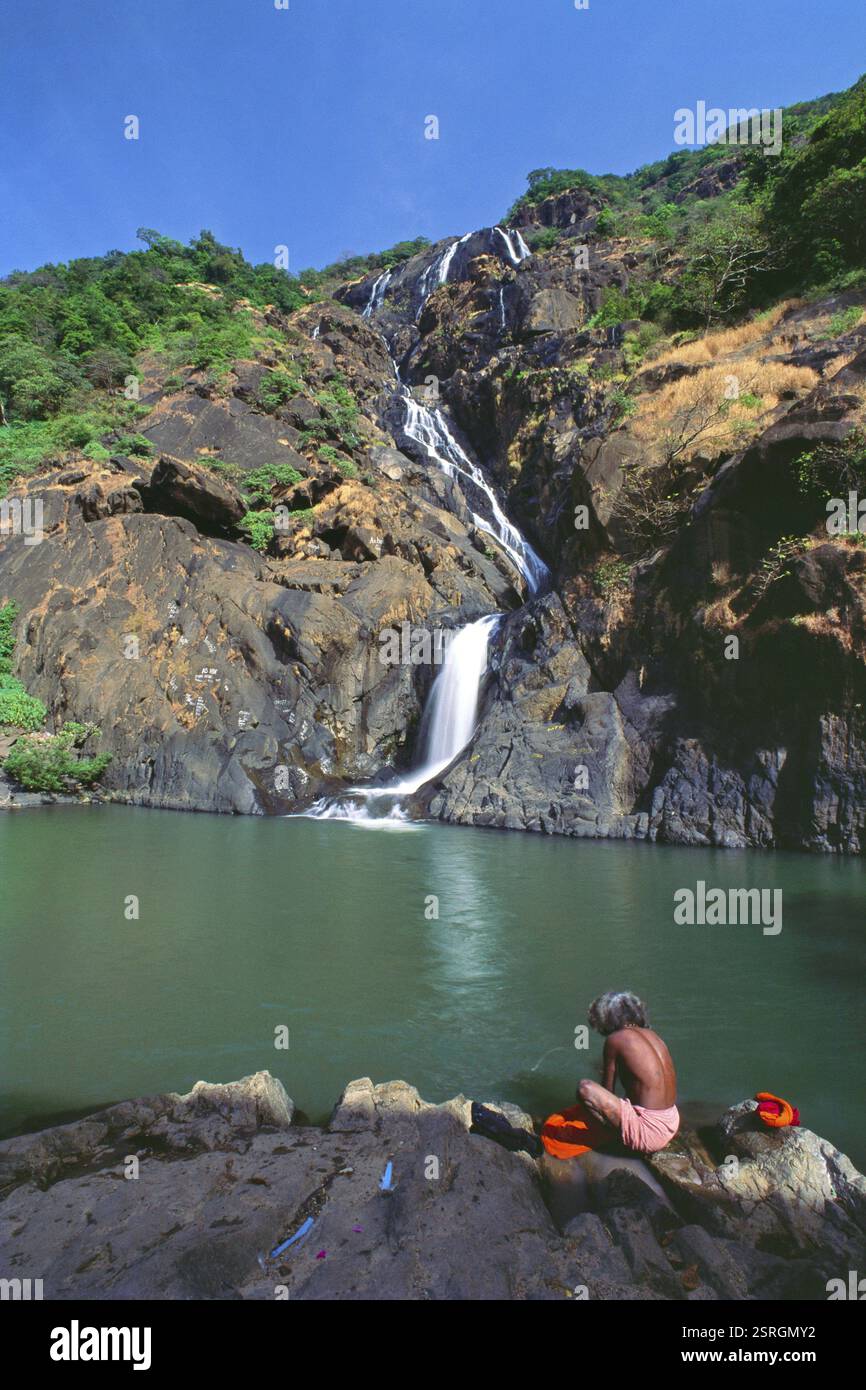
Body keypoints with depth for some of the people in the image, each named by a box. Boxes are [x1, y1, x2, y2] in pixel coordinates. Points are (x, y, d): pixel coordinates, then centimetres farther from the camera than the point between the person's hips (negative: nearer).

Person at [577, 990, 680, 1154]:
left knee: (584, 1088, -15)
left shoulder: (615, 1039, -11)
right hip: (673, 1124, 8)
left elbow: (608, 1090, -1)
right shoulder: (651, 1034, 10)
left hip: (650, 1134, -8)